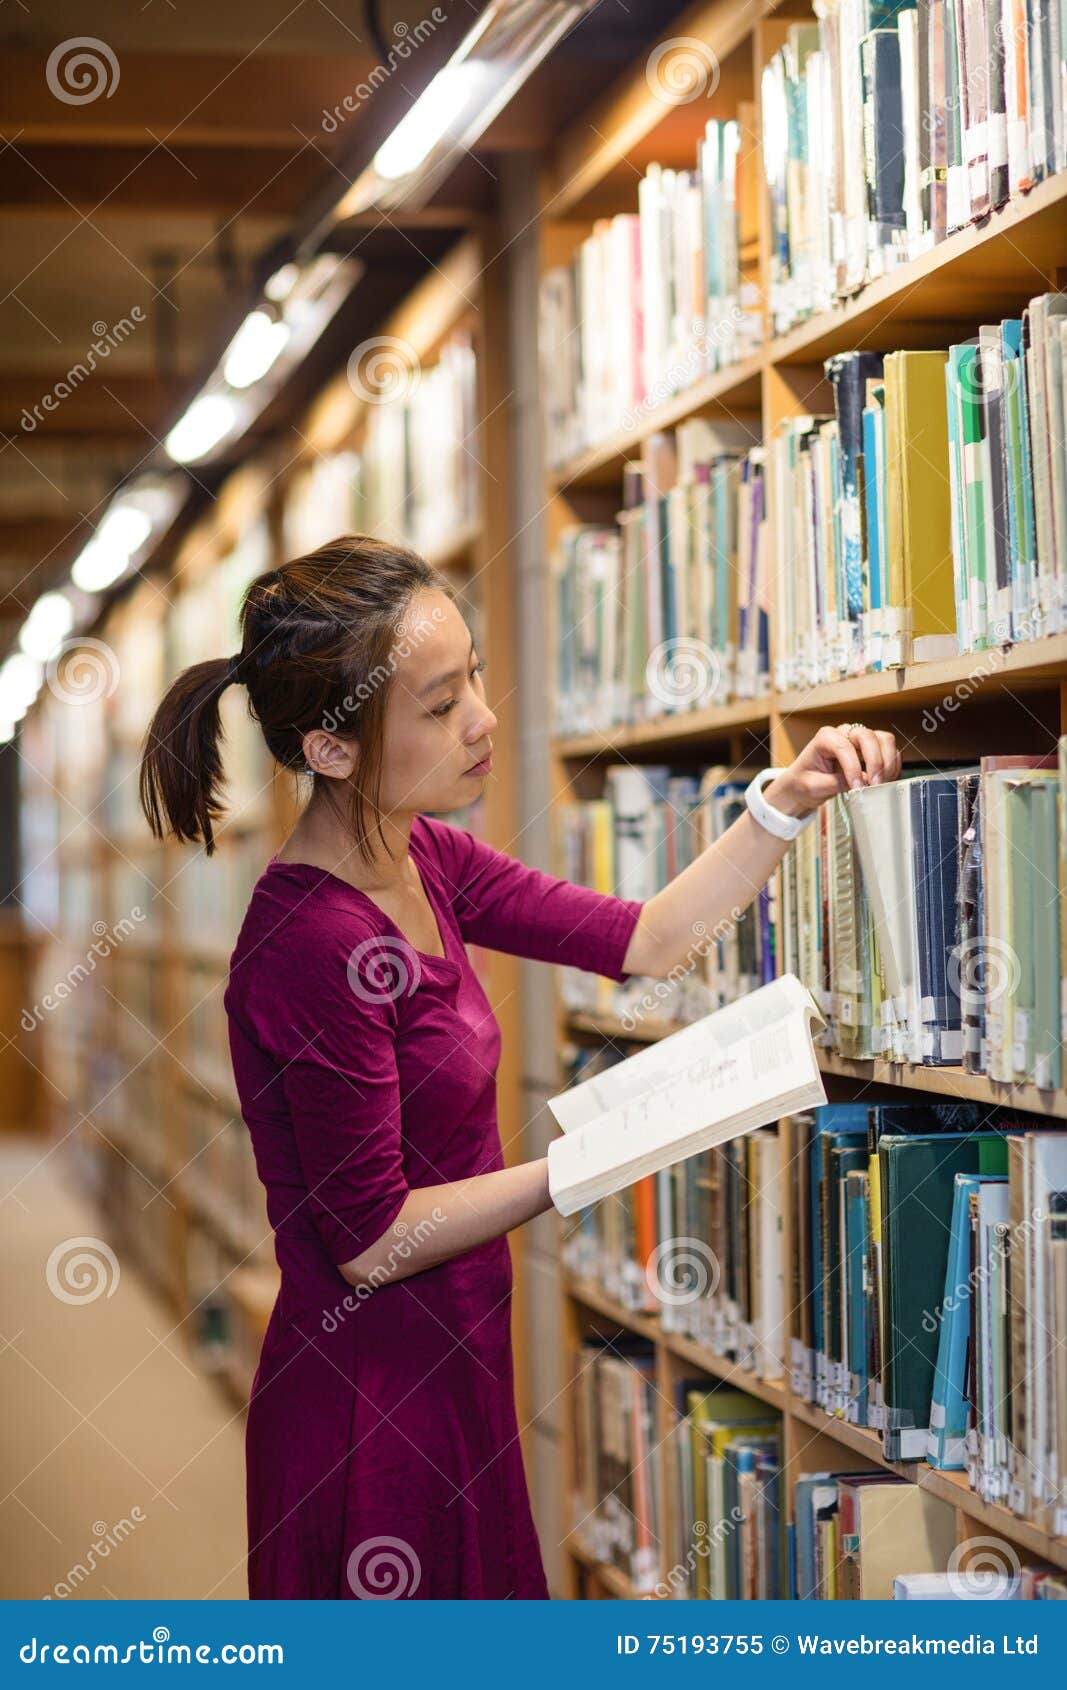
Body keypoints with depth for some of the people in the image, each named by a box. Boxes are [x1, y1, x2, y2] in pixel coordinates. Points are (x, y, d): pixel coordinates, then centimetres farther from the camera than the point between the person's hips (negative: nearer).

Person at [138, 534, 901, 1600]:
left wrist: (785, 805, -2)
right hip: (373, 1408, -9)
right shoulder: (314, 946, -25)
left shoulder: (422, 857, 3)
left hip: (445, 1371, 9)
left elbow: (646, 940, 8)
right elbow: (371, 1242, -20)